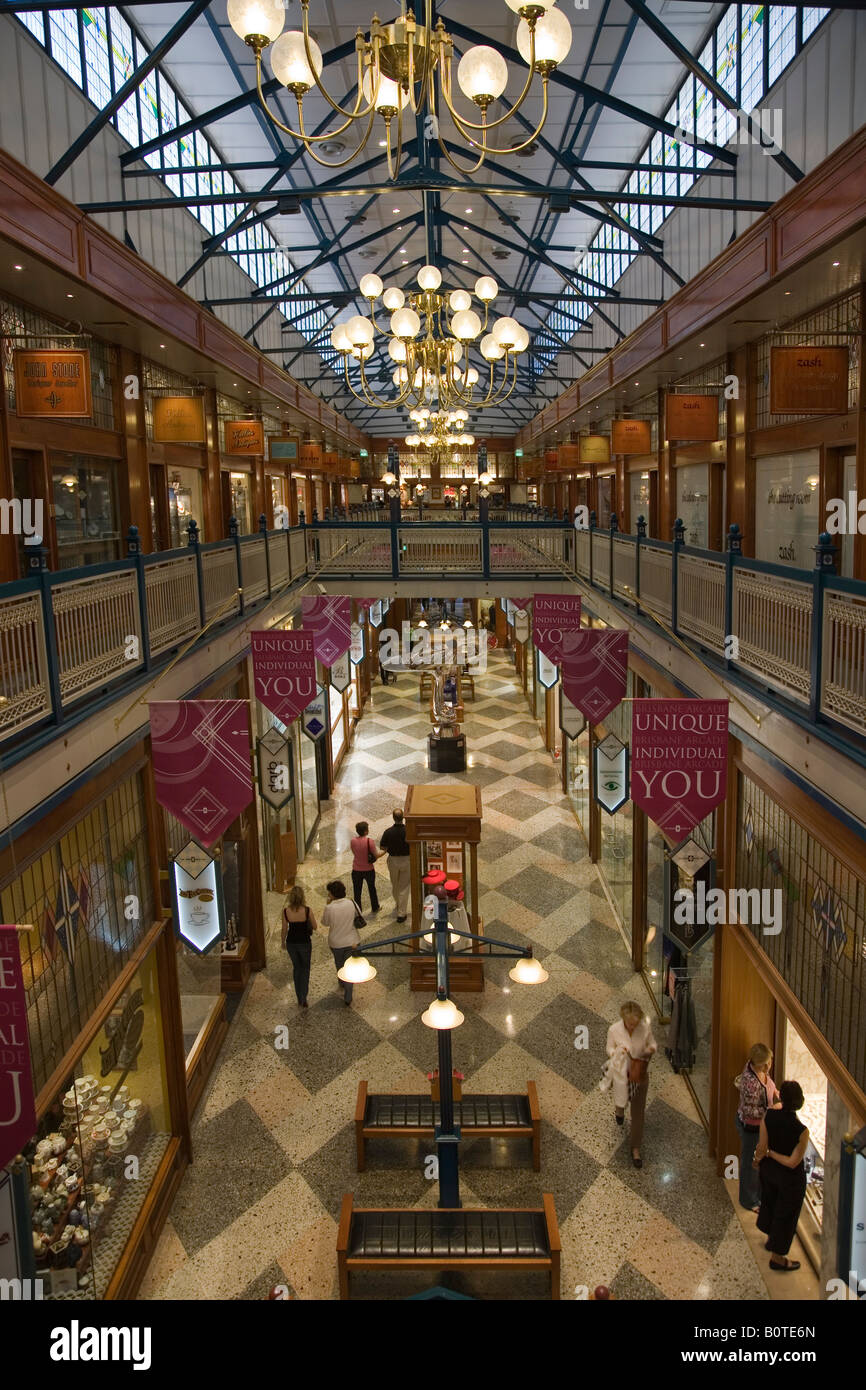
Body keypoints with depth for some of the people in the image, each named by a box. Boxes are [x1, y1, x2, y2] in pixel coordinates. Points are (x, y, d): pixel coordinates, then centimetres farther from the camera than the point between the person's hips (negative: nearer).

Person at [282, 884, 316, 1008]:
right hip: (304, 943, -2)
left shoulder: (286, 911, -15)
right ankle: (303, 998, 9)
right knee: (305, 968, 20)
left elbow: (284, 929, -4)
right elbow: (315, 927, -8)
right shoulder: (307, 911, -21)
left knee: (296, 967, 23)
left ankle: (300, 998, 31)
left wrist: (283, 942, 13)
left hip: (291, 943, 2)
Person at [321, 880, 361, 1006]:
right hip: (351, 941, 0)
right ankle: (347, 998, 16)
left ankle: (341, 984, 53)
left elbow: (325, 923, -6)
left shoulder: (330, 908, -24)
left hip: (336, 942, 0)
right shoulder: (352, 904, -17)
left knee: (339, 964, 28)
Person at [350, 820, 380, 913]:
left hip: (356, 870, 1)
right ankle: (375, 908, 40)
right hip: (368, 870, -1)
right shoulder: (369, 841, -22)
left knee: (357, 892, 14)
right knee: (372, 889, 23)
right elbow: (376, 856, -15)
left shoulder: (353, 840, -13)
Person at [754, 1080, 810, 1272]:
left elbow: (762, 1146, -12)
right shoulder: (801, 1130, -31)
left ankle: (770, 1239, 54)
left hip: (768, 1169, 5)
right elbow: (793, 1162, -25)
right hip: (790, 1177, -4)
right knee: (786, 1214, 17)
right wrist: (770, 1153, -12)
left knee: (769, 1202, 29)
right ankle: (777, 1257, 34)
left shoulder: (769, 1116, -22)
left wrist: (758, 1158, 8)